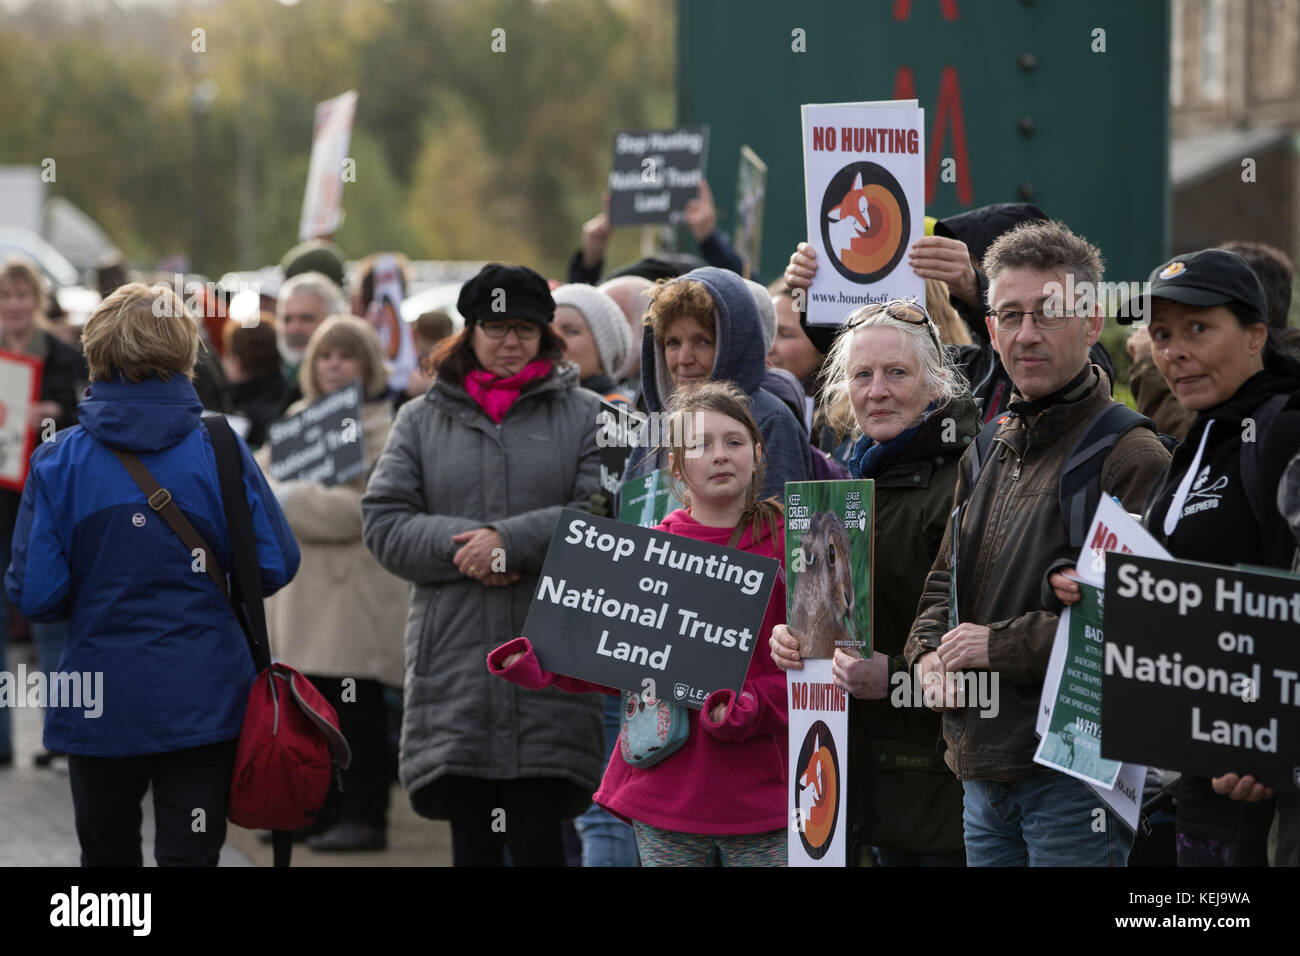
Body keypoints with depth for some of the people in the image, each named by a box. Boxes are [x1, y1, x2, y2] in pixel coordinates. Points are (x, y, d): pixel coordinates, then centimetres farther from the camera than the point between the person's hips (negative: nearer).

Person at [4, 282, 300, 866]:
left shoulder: (58, 461, -7)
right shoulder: (221, 450, -7)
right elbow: (276, 566, -5)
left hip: (99, 707, 1)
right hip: (204, 701, -1)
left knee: (107, 855, 18)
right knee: (190, 857, 2)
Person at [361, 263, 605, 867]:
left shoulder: (584, 417, 8)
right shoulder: (421, 420, 14)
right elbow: (383, 523, 5)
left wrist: (512, 541, -14)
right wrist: (460, 548, -11)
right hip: (453, 664, 2)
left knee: (536, 839, -6)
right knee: (472, 844, 4)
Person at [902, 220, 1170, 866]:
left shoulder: (1132, 459, -11)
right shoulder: (988, 453, 15)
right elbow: (943, 581, 25)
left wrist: (1004, 646, -16)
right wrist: (930, 654, 3)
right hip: (982, 772, 8)